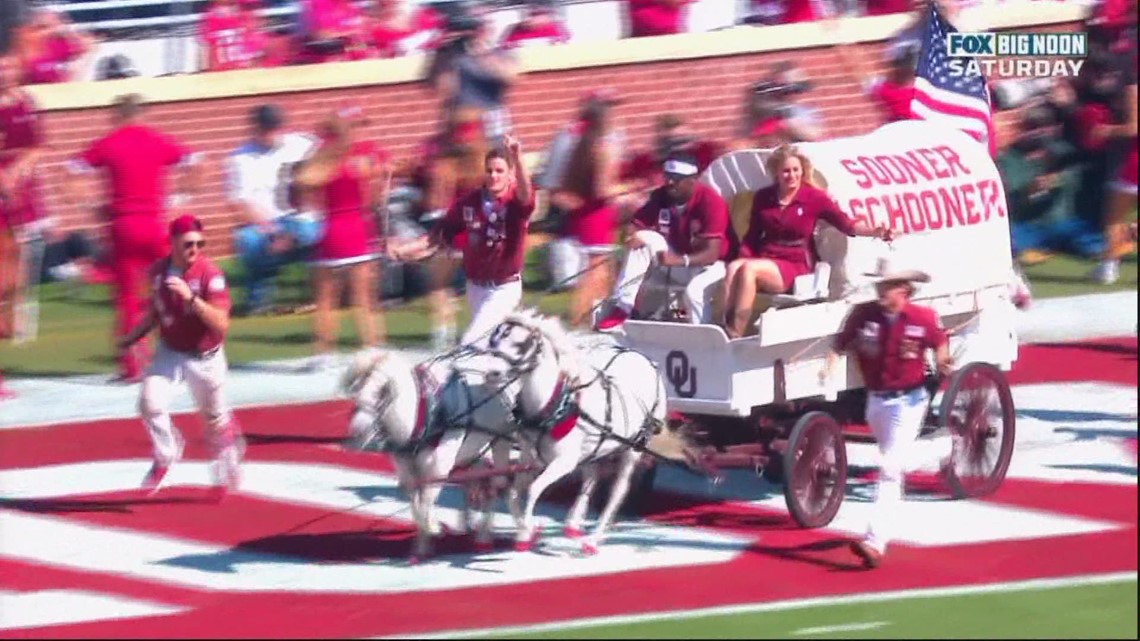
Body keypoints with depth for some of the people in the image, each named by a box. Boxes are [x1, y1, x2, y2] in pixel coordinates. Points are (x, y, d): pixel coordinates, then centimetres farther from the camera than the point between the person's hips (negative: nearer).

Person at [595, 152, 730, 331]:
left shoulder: (710, 201, -23)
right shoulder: (661, 197, -5)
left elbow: (711, 254, -28)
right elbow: (636, 227, -2)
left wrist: (679, 260, -44)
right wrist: (633, 236, -28)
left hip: (708, 265, -6)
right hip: (675, 258, 6)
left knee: (695, 291, -38)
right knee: (644, 239, -17)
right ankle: (622, 308, -15)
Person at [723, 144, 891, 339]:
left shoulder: (814, 197, 1)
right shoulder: (763, 198, 12)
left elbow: (846, 224, -5)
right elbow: (752, 236, 16)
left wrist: (874, 231, -21)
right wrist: (744, 257, -3)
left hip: (794, 265, -4)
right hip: (765, 260, 4)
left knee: (748, 270, -32)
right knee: (733, 269, -31)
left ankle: (735, 335, -35)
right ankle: (725, 328, -38)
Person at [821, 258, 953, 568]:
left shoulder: (924, 318, -10)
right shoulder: (863, 314, -6)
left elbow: (940, 344, 8)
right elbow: (840, 344, -1)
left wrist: (943, 362, -12)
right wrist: (830, 366, -20)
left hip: (908, 401, -4)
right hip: (876, 400, 4)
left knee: (891, 470, -14)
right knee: (890, 466, 24)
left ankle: (876, 541, -22)